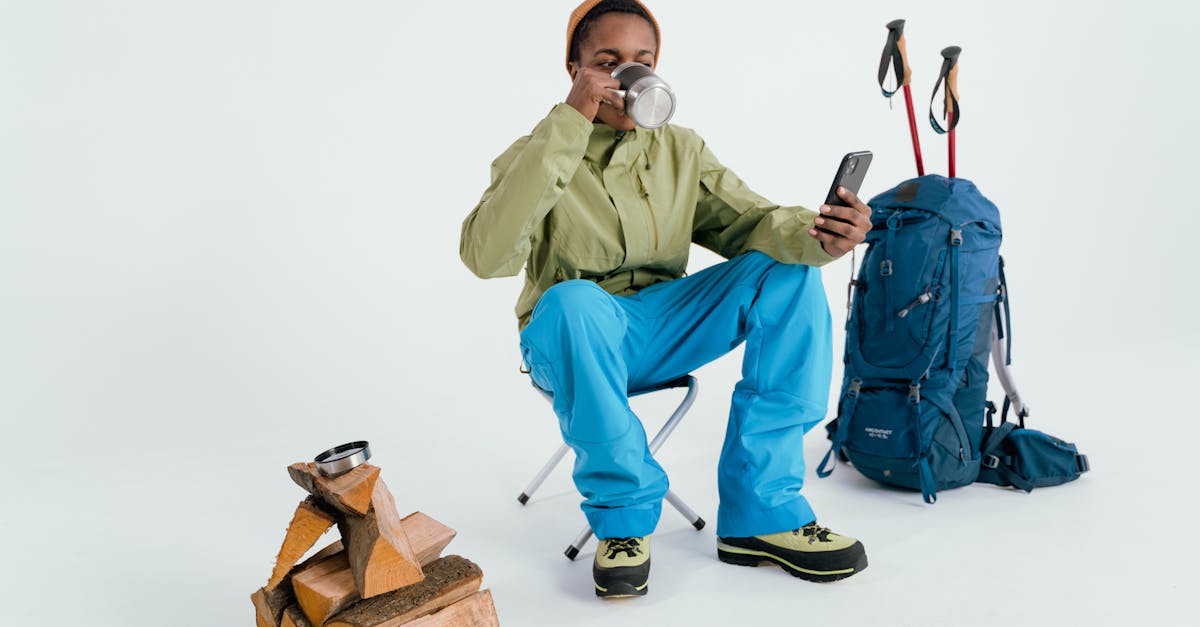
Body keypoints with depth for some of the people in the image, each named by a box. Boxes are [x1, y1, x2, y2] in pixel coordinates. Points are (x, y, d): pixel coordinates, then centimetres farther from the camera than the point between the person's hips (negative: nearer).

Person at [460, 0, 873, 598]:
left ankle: (760, 510, -16)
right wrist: (568, 124, -28)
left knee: (788, 269, -16)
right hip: (575, 341, -4)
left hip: (665, 326, 4)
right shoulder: (533, 157, -6)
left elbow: (751, 220, -6)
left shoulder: (680, 149, 7)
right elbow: (485, 256, -26)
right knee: (572, 299, -38)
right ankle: (623, 514, -17)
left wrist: (816, 233, -31)